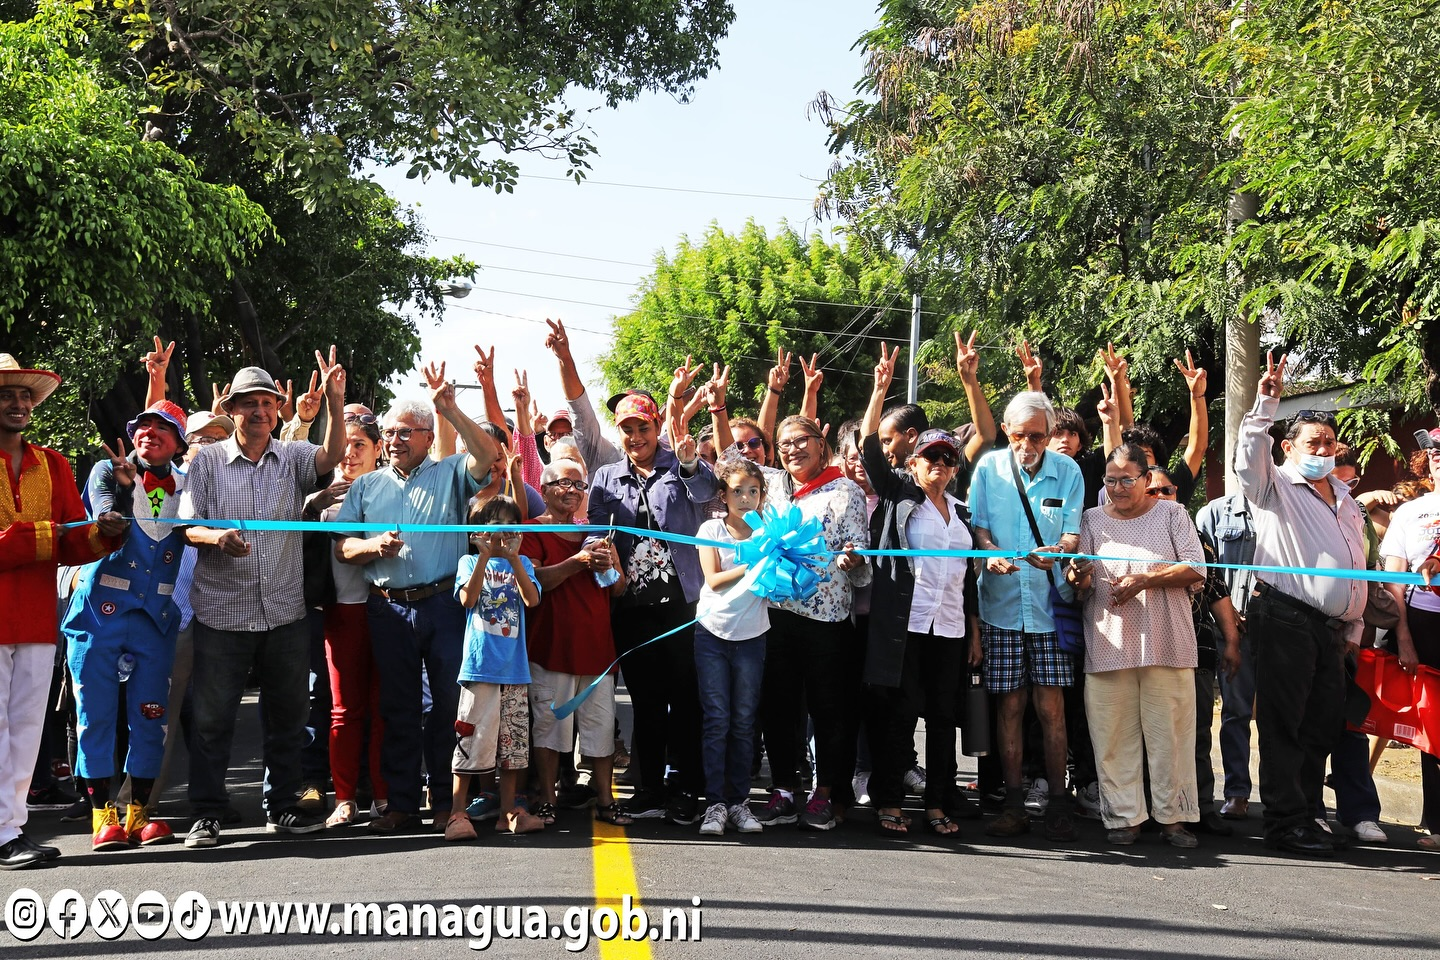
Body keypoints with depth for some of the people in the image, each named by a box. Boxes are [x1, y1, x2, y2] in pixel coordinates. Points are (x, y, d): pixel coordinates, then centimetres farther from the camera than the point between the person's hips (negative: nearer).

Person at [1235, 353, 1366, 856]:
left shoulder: (1344, 498, 23)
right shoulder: (1277, 486, 3)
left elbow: (1357, 564, 25)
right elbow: (1249, 458, -19)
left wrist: (1355, 622, 19)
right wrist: (1265, 404, -27)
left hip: (1331, 627, 7)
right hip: (1285, 618, -7)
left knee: (1322, 722, 8)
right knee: (1284, 722, -6)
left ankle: (1307, 812, 16)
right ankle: (1285, 821, -4)